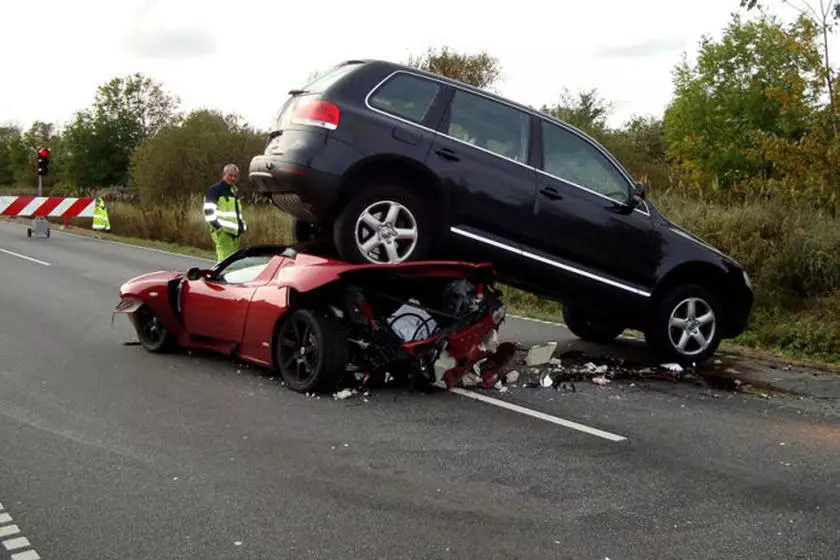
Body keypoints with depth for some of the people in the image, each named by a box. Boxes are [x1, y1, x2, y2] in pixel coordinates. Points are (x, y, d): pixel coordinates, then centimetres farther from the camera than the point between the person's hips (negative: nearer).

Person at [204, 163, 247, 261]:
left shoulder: (235, 192, 23)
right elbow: (209, 211, -13)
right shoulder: (215, 190, -4)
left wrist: (241, 225, 22)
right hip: (223, 232, -9)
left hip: (234, 232, 9)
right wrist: (217, 224, -22)